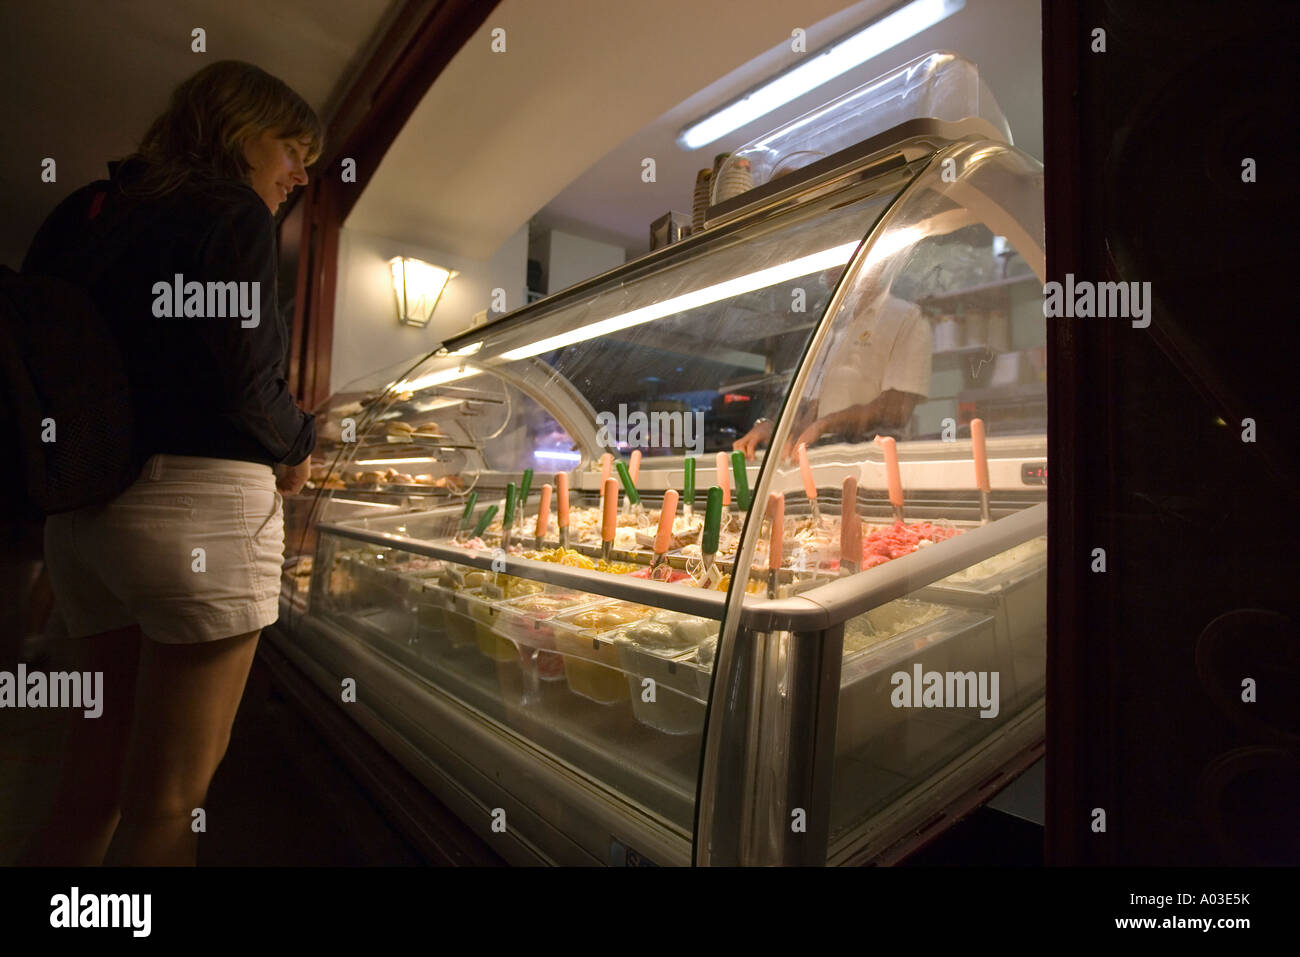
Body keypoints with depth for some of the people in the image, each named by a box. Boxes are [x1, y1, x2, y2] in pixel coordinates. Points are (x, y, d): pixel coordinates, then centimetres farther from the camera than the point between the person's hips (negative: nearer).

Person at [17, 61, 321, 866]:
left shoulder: (89, 213, 18)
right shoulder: (231, 212, -5)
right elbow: (240, 384, -15)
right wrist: (298, 449, 3)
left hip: (82, 512, 8)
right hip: (200, 503, -8)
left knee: (96, 784, 19)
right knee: (168, 802, 3)